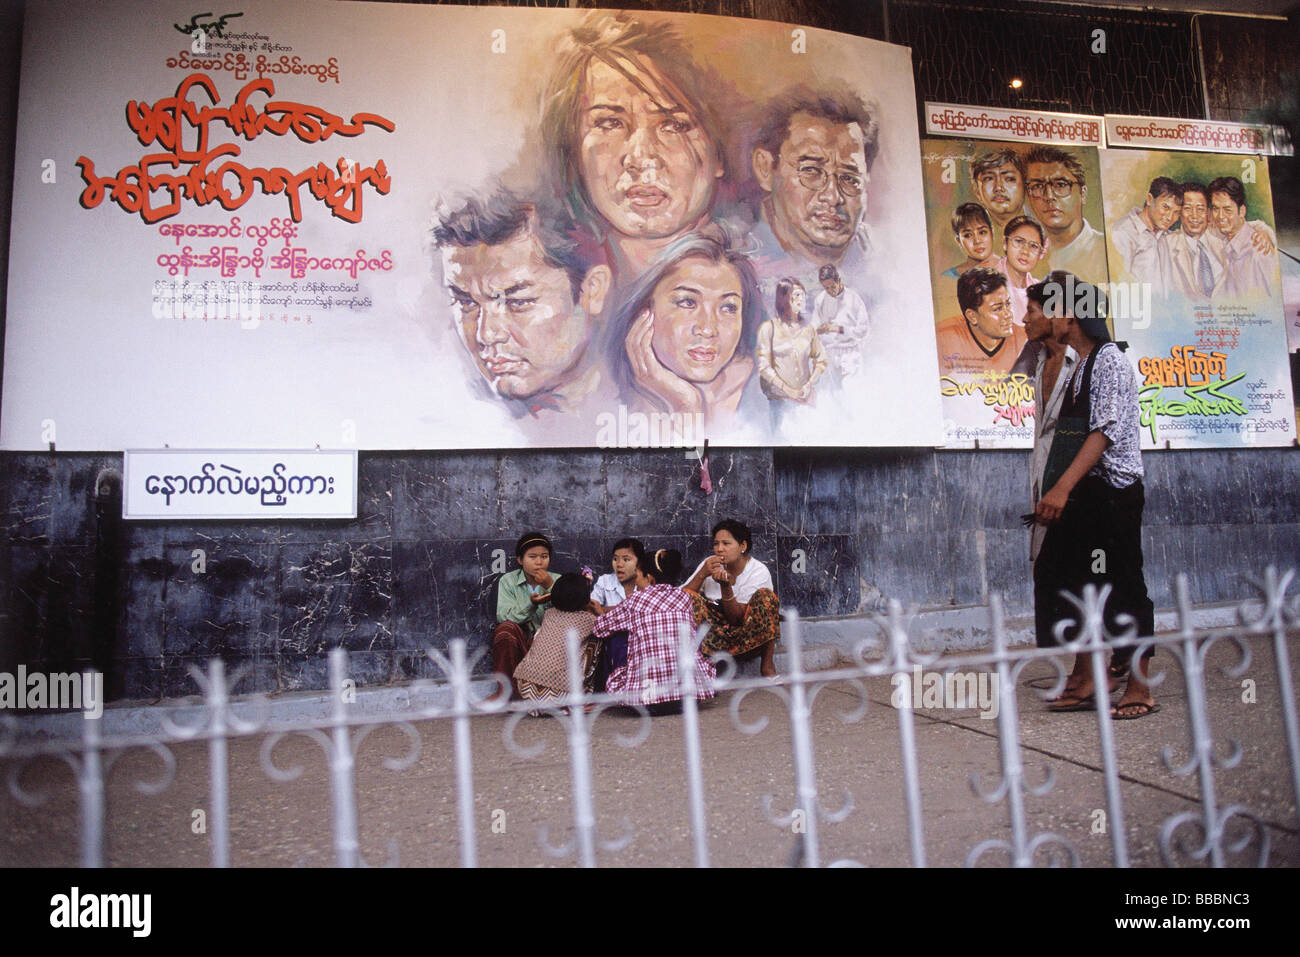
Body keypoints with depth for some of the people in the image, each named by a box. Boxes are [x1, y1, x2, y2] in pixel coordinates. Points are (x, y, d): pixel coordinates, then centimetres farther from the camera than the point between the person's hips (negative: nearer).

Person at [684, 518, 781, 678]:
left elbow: (736, 618, -16)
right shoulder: (709, 565, -1)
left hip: (748, 639, -1)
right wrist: (702, 574, -22)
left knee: (765, 595, -28)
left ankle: (767, 664, -17)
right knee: (690, 598, -22)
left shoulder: (759, 572, -10)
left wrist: (725, 586, -30)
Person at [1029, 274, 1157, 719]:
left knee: (1122, 586, -3)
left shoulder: (1110, 361, -11)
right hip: (1081, 494, 9)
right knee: (1069, 578, 9)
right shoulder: (1078, 367, 17)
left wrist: (1062, 487, -29)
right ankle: (1085, 682, 18)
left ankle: (1139, 690, 7)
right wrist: (1056, 492, 17)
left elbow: (1105, 432, -22)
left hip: (1113, 491, -9)